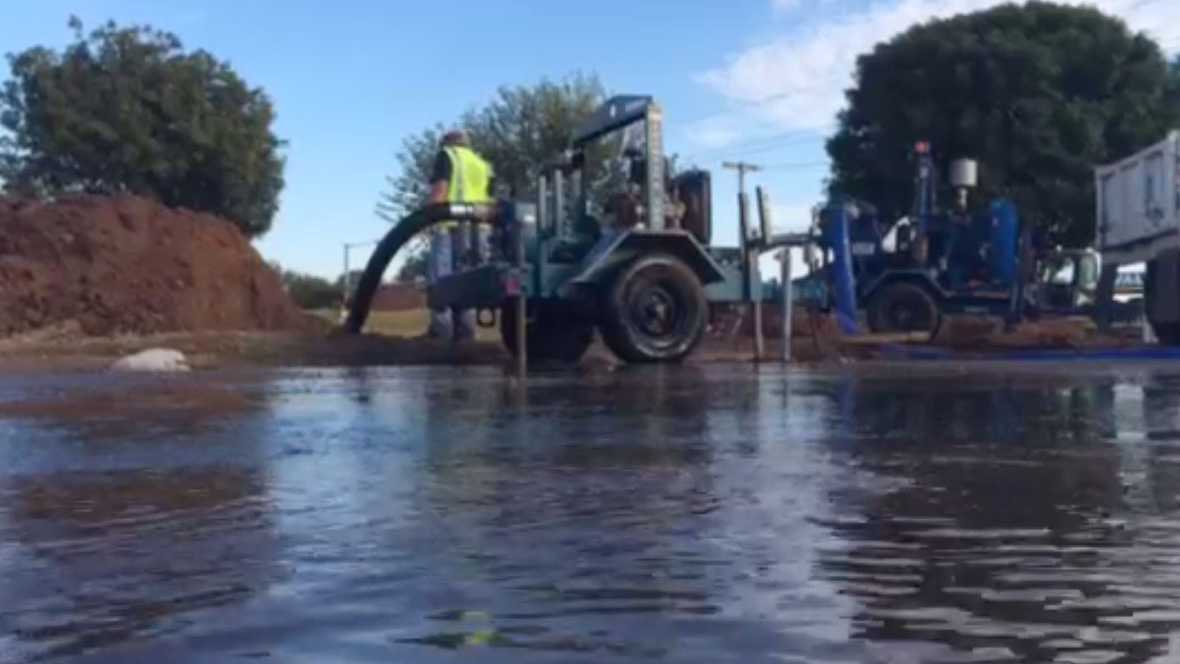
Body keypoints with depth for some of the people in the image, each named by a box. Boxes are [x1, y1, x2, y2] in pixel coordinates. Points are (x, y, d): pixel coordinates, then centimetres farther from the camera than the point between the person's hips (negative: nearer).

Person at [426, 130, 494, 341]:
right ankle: (465, 329, 2)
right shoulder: (482, 164, 26)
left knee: (442, 276, -6)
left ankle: (441, 328, -13)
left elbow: (440, 189, -6)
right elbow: (488, 198, 20)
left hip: (451, 224, -6)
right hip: (476, 226, 6)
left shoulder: (447, 155, 8)